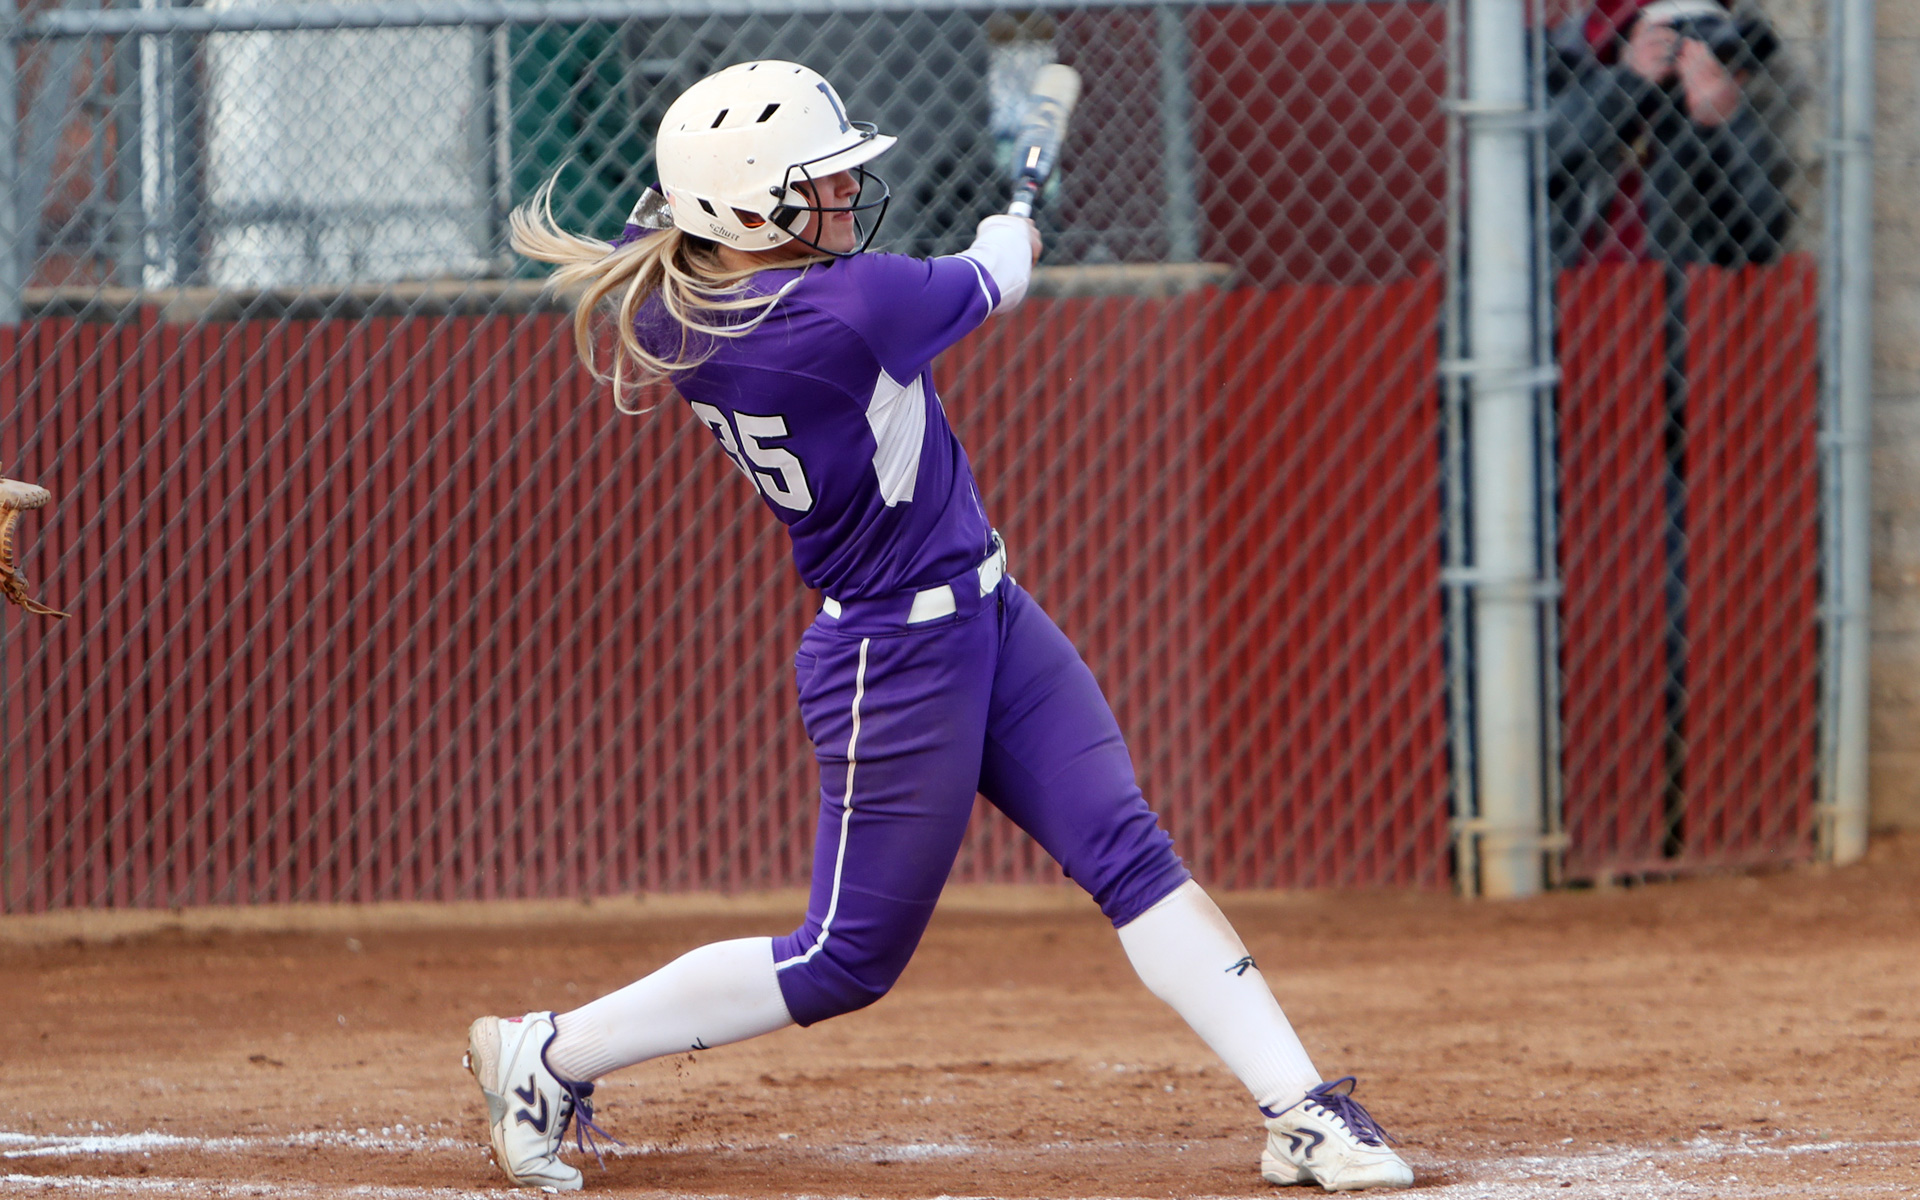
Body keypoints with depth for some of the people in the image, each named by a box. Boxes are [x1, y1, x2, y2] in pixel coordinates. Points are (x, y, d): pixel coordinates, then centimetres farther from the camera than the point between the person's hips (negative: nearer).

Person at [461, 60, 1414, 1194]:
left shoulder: (667, 305, -6)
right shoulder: (851, 309, -29)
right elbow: (993, 281, -7)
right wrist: (1011, 236, 14)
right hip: (902, 664, -9)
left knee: (1132, 851, 2)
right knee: (849, 958, 4)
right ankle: (549, 1054, 14)